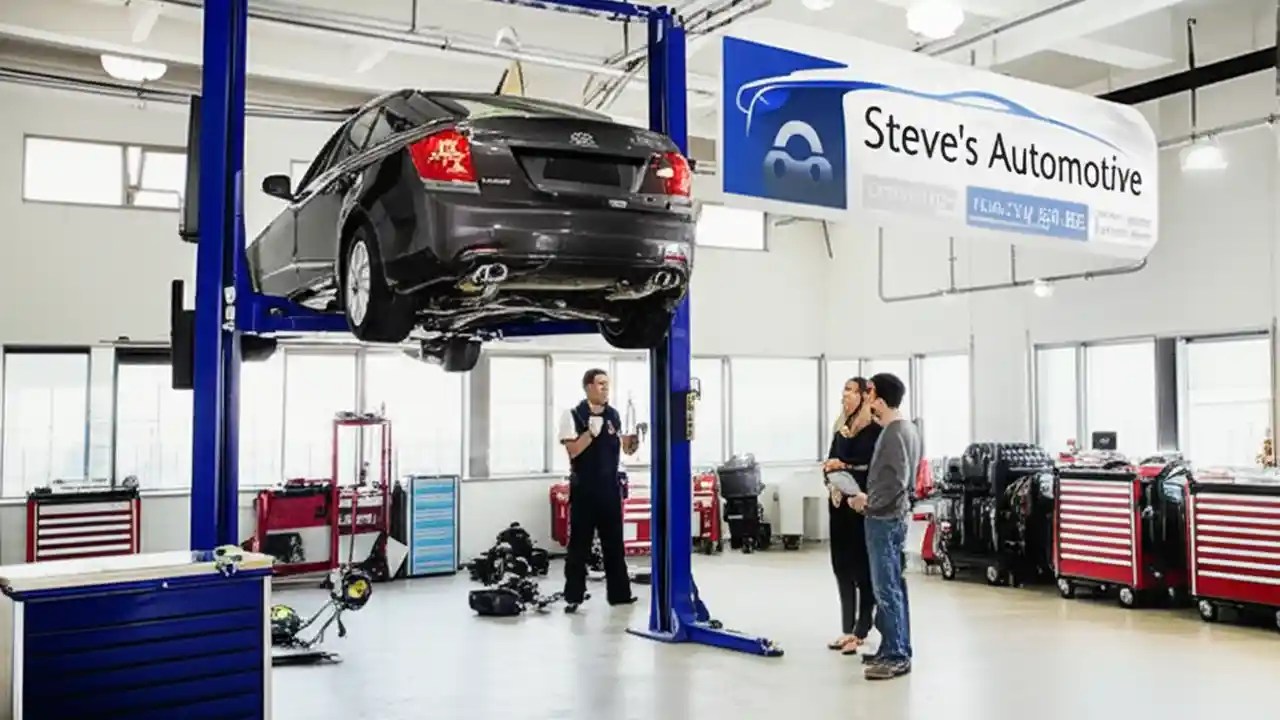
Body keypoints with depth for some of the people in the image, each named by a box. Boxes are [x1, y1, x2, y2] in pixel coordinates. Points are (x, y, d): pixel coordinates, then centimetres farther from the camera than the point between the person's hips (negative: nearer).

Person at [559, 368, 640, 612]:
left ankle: (619, 592, 19)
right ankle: (573, 595, 9)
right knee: (580, 542, 1)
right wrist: (592, 432, -25)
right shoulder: (573, 415, -7)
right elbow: (572, 450, -14)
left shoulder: (614, 415, 8)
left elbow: (623, 448, 12)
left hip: (610, 487, 5)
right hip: (584, 488, -5)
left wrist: (632, 442, -9)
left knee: (614, 541, 10)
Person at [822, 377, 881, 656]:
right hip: (840, 503, 7)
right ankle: (848, 629, 21)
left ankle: (861, 633, 7)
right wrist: (830, 477, -4)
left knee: (863, 568, 0)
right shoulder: (840, 427, 13)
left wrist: (845, 467, -16)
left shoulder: (874, 429, -9)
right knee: (842, 567, 11)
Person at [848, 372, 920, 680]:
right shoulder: (905, 427, 12)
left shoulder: (894, 432, -18)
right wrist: (871, 498, 13)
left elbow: (896, 481, -23)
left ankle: (896, 657, -1)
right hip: (892, 516, 10)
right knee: (893, 586, 14)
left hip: (884, 519, -10)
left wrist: (869, 502, -12)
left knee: (886, 589, -5)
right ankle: (896, 649, 22)